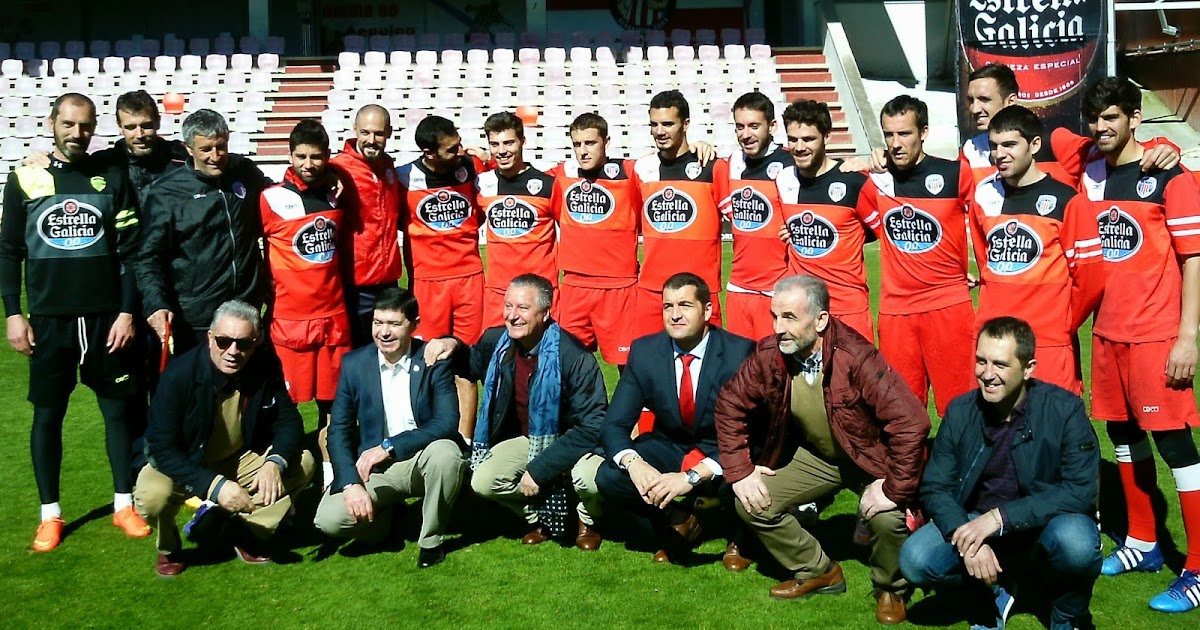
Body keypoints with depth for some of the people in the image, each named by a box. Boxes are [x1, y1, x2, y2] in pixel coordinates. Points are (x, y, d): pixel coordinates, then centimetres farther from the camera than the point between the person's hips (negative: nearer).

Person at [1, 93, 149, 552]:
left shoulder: (113, 179, 2)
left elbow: (131, 251, 2)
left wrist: (127, 312, -4)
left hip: (106, 318, 0)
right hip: (49, 321, 0)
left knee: (118, 410, 6)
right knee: (47, 415, 6)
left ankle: (124, 505, 19)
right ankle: (50, 515, 18)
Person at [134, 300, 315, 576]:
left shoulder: (266, 366, -15)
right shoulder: (179, 374, -25)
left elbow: (289, 422, -9)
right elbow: (161, 448, -26)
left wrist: (274, 463, -31)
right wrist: (214, 485, -39)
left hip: (240, 460, 4)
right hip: (185, 467, -3)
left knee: (302, 463, -17)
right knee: (152, 496, -34)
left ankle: (240, 531, 2)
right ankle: (169, 549, 3)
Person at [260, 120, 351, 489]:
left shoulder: (336, 196, 8)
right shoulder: (272, 200, -6)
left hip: (334, 316, 4)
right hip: (289, 318, -4)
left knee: (333, 401, 8)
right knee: (285, 403, 1)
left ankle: (332, 479, 18)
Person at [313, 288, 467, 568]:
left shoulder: (434, 361, -7)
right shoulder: (354, 363, 0)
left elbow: (447, 423, -17)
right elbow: (339, 431, 0)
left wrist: (388, 446, -24)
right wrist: (351, 483, -16)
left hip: (422, 459, -1)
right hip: (373, 468, 2)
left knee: (446, 451, -36)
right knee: (329, 519, -23)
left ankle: (431, 541, -10)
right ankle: (384, 512, 12)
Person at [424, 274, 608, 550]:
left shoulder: (572, 356, -27)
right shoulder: (497, 341, -10)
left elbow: (592, 426, -27)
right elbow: (474, 366, 15)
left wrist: (539, 469, -29)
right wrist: (453, 345, -10)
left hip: (575, 441, -5)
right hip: (528, 439, 5)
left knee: (590, 479, -34)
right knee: (483, 481, -18)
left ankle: (587, 522, 4)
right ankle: (541, 516, 11)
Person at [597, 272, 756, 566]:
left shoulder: (740, 352, -19)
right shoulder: (644, 351, -9)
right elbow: (614, 424, -10)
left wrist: (693, 476, -38)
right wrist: (633, 463, -33)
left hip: (721, 454, -3)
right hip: (668, 449, 3)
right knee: (609, 477, -22)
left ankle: (738, 539, 3)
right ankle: (676, 523, 8)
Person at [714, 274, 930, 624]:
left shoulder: (856, 358, -32)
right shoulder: (770, 355, -18)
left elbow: (912, 423, -34)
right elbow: (730, 405, -4)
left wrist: (894, 489, -31)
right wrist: (740, 471, -10)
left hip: (869, 457, -5)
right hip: (814, 456, 5)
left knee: (888, 517, -30)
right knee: (752, 502, -8)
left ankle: (891, 590, 6)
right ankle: (818, 572, 16)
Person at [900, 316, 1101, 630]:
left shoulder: (1064, 408, -13)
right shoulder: (960, 412, -5)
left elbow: (1082, 490, -20)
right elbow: (934, 488, -4)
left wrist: (1001, 516, -27)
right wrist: (967, 540, -23)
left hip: (1045, 526, -2)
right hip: (976, 523, 2)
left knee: (1076, 542, -36)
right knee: (916, 560, -23)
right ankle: (996, 587, 8)